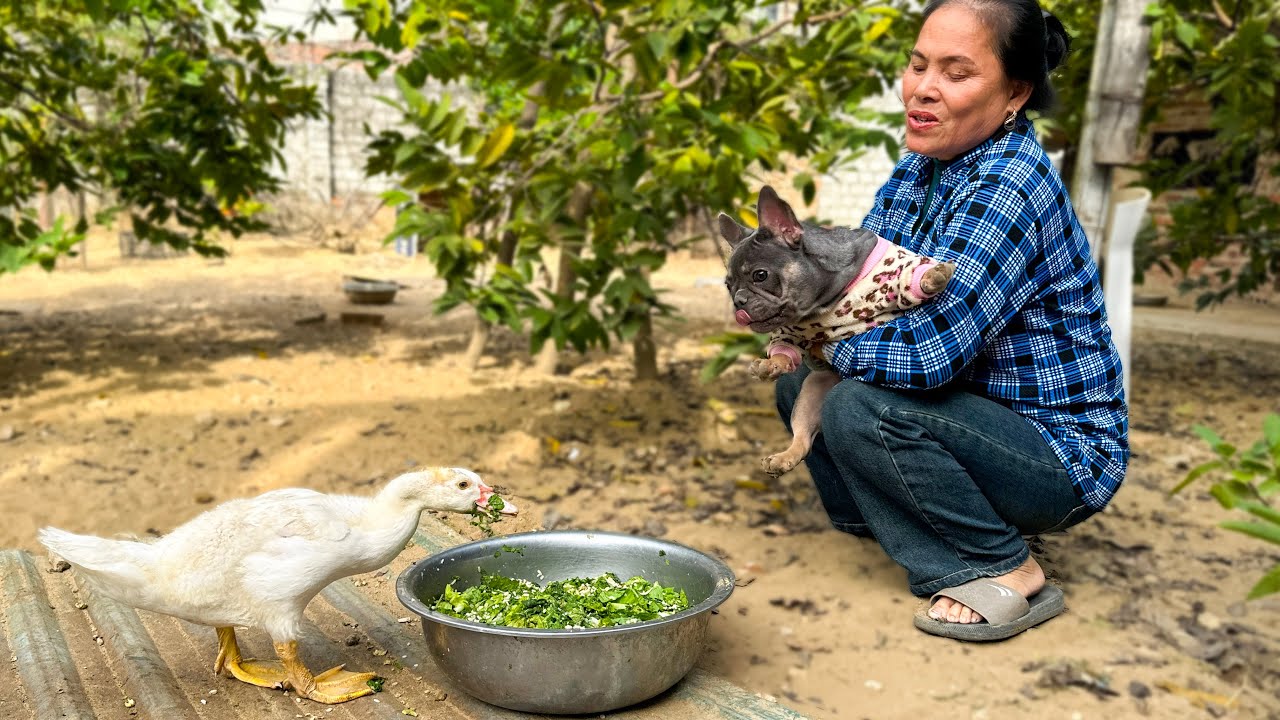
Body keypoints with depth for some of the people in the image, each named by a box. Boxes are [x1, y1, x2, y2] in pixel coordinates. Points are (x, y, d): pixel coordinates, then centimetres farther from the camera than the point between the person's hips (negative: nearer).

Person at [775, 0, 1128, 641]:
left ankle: (1008, 574, -9)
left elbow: (925, 355, -33)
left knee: (860, 410, -28)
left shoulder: (1007, 191, -26)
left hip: (1062, 455, -8)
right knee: (801, 383, 4)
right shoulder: (921, 166, 2)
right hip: (980, 416, 9)